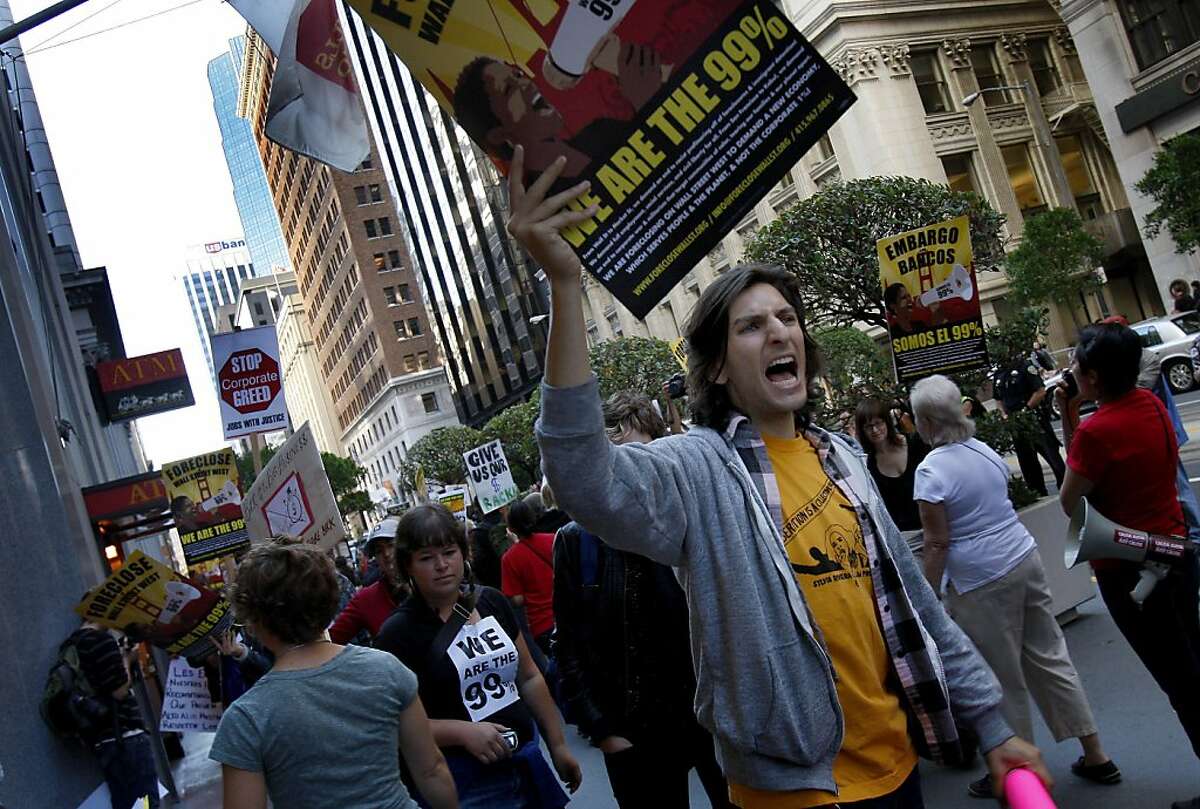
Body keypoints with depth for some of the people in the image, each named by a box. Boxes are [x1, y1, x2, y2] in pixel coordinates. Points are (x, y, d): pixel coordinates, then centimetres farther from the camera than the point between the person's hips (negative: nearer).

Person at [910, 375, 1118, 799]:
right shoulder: (984, 449, 6)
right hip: (1025, 558, 7)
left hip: (981, 581, -7)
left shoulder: (931, 470, -16)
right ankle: (1095, 756, 25)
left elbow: (937, 544, -17)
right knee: (1049, 658, 16)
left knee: (1002, 679, 6)